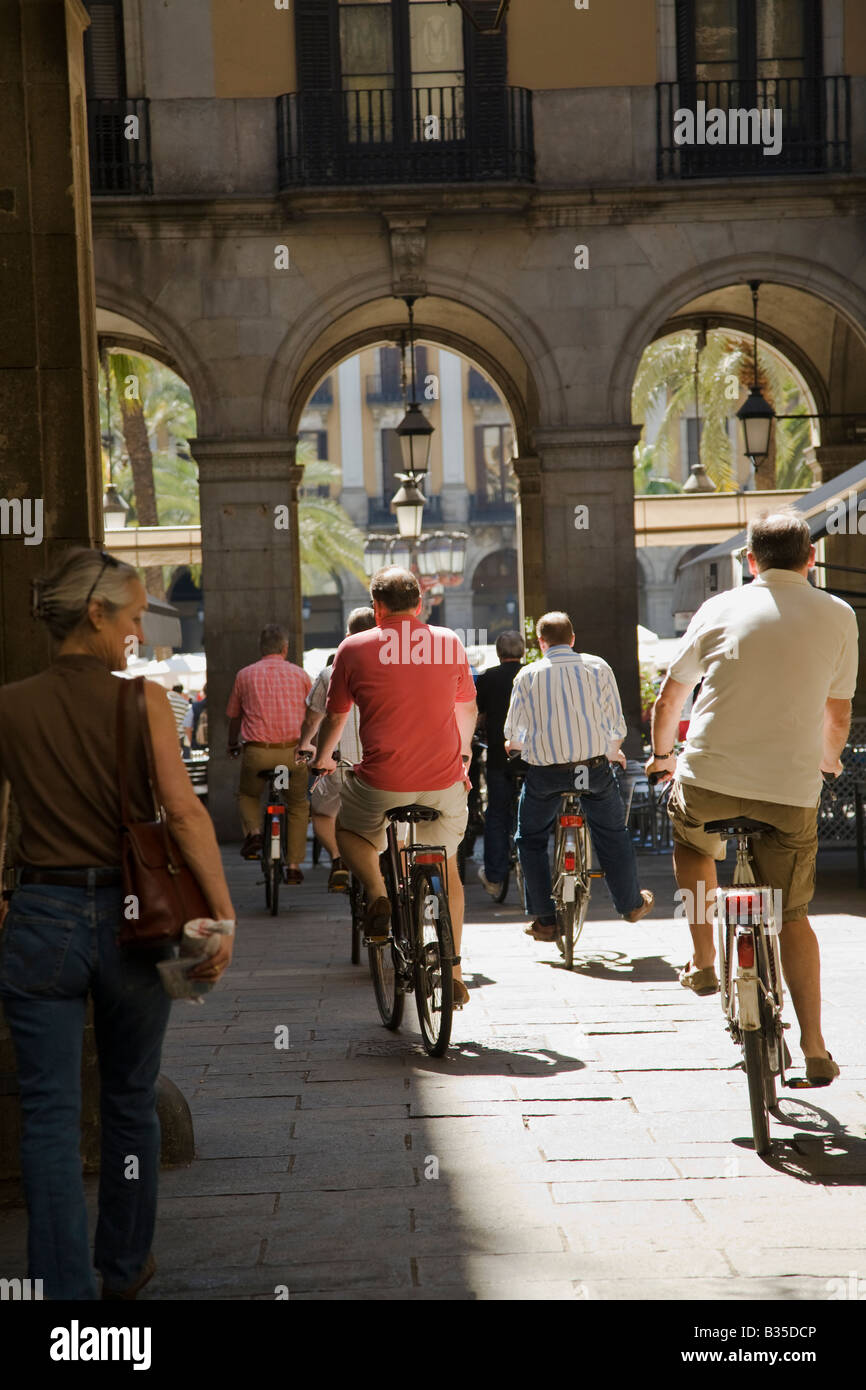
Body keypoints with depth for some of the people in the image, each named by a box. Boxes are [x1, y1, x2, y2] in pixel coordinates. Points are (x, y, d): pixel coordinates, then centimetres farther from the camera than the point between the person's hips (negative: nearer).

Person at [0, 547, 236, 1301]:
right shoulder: (143, 701, -8)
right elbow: (184, 810, -15)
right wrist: (223, 914, -13)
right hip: (130, 918, 0)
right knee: (131, 1104, 18)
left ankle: (64, 1284, 1)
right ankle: (125, 1267, 33)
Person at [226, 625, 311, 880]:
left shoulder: (245, 675, 7)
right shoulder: (299, 674, 7)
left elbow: (234, 716, 17)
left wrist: (232, 745, 36)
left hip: (257, 752, 0)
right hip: (293, 751, 0)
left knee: (248, 795, 28)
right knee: (298, 805, 20)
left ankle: (253, 831, 0)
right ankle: (294, 866, 13)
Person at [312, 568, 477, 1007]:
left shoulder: (355, 649, -2)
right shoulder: (449, 644, 5)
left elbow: (335, 715, 10)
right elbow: (467, 709, 20)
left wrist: (322, 758, 30)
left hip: (381, 783, -2)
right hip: (443, 781, 2)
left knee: (349, 831, 28)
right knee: (446, 869, 20)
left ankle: (378, 895, 2)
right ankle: (453, 972, 19)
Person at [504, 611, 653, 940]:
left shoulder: (528, 675, -1)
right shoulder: (597, 667, 1)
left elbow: (512, 732, 6)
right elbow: (615, 724, 4)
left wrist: (514, 745, 30)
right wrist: (612, 752, 25)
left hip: (544, 772, -1)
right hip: (593, 767, 1)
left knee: (530, 839, 15)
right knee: (612, 833, 20)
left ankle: (545, 919, 13)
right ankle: (631, 903, 30)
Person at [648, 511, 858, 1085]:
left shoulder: (720, 608, 6)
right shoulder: (837, 616, 6)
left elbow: (668, 700, 13)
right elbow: (838, 716, 14)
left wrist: (663, 755, 32)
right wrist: (827, 761, 35)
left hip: (709, 778, 0)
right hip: (793, 789, 0)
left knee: (693, 843, 33)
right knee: (793, 914, 14)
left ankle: (703, 962, 25)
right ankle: (815, 1050, 12)